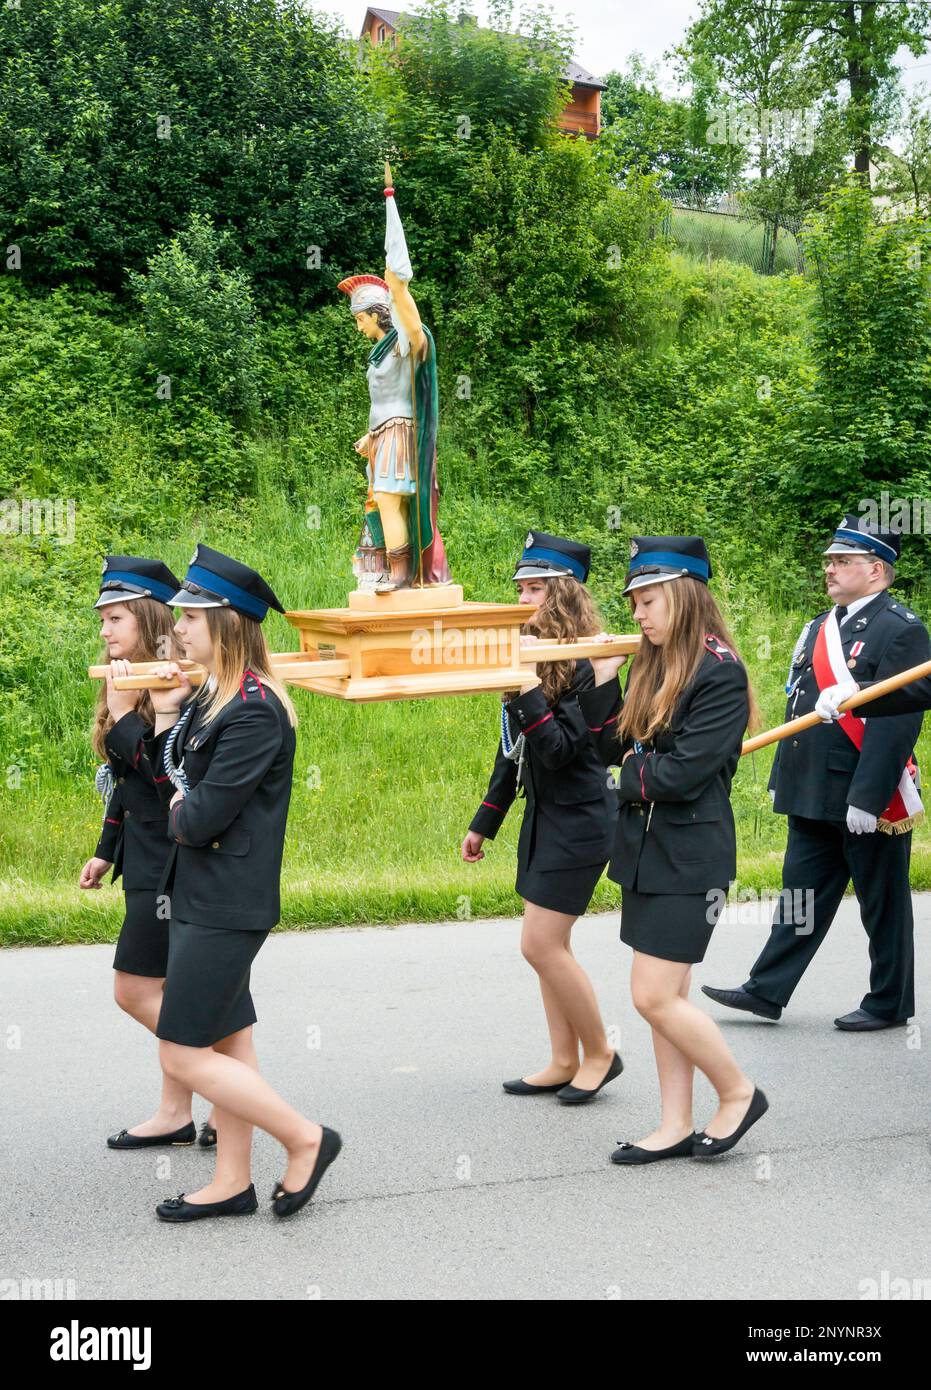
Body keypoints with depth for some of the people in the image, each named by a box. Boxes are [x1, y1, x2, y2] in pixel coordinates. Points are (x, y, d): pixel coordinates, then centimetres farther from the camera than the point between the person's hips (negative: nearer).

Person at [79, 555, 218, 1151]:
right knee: (170, 994, 13)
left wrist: (123, 715, -25)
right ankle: (176, 1114, 21)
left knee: (136, 989, -5)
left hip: (169, 861, -9)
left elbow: (165, 775, -25)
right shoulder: (131, 683, 12)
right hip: (148, 856, 9)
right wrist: (106, 851, 21)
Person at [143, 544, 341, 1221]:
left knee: (184, 1055, -4)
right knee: (226, 1042, 15)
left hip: (226, 903, -10)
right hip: (200, 892, 10)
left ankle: (306, 1138, 8)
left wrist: (179, 811, -1)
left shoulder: (254, 711, -20)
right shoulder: (214, 695, 10)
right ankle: (233, 1182, 25)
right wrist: (165, 712, 1)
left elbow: (202, 818, -22)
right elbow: (177, 779, 11)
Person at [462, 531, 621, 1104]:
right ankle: (565, 1063, 20)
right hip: (542, 815, 9)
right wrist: (484, 822, 18)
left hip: (579, 820, -9)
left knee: (542, 944, -8)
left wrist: (525, 691, -29)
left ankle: (600, 1053, 9)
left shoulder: (584, 665, -16)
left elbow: (560, 750, -22)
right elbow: (513, 752, 16)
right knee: (548, 946, 11)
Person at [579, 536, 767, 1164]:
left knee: (655, 997, -7)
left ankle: (739, 1092, 13)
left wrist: (632, 778, -4)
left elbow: (684, 772, -21)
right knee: (666, 995, 12)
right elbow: (612, 746, 11)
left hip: (689, 855, -8)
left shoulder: (720, 672, -15)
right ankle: (676, 1127, 20)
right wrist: (602, 679, 1)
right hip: (644, 847, 8)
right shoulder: (651, 665, 10)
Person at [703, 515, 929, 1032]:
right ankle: (767, 990, 18)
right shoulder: (820, 627, 14)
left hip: (869, 801, -8)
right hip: (813, 796, 8)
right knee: (801, 894, 12)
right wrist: (783, 777, 16)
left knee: (883, 903, 6)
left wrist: (867, 798, -24)